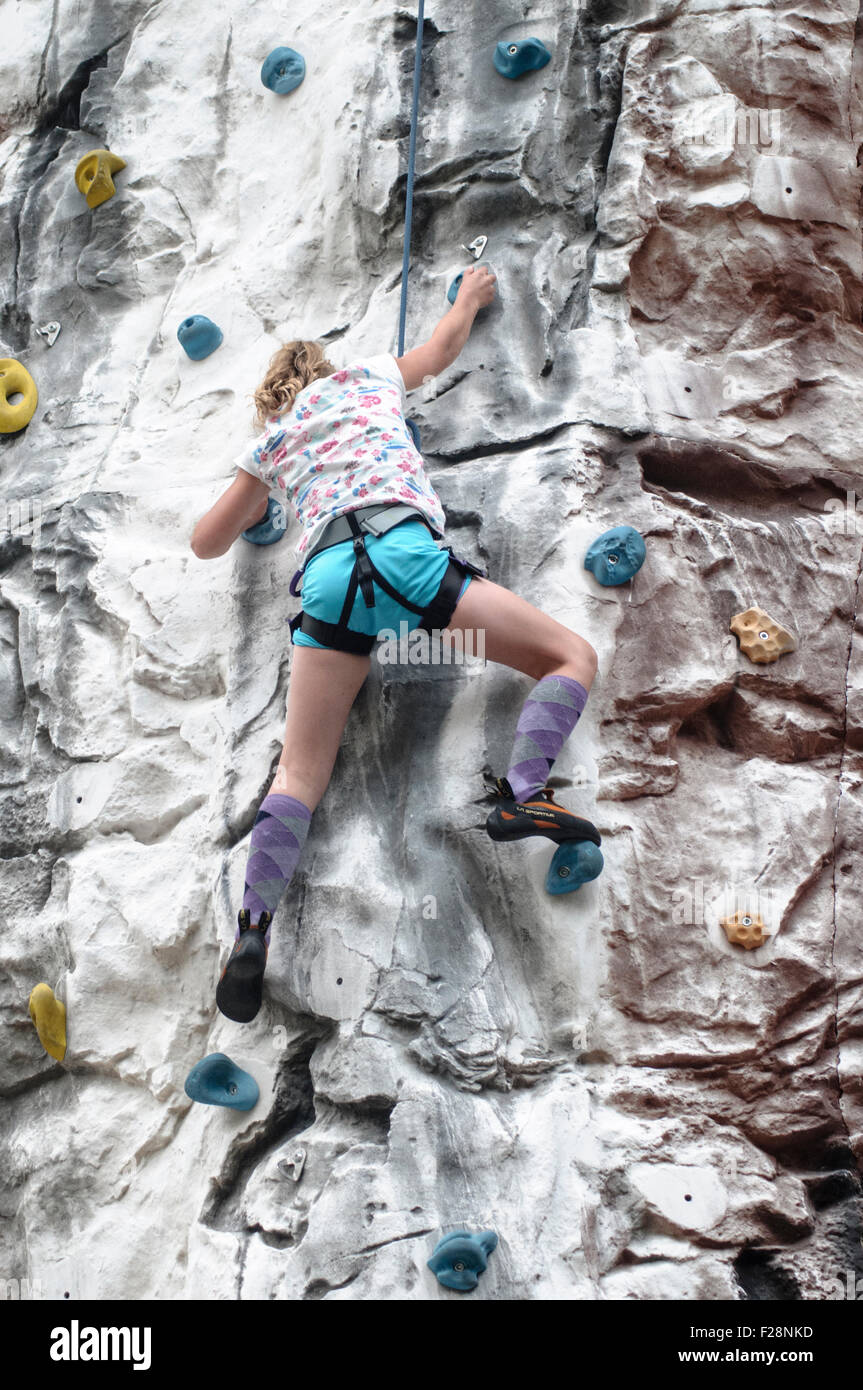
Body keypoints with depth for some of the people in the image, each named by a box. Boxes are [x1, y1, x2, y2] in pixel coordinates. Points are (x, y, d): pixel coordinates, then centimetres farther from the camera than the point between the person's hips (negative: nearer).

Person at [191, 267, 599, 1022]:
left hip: (327, 578, 3)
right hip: (399, 550, -3)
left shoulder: (271, 443, 31)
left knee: (300, 776, 5)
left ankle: (253, 930, -10)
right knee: (573, 655, 6)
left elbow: (205, 543, 35)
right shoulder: (367, 376, 28)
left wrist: (258, 500, 52)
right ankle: (523, 795, -16)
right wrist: (470, 294, 66)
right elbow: (443, 346, 47)